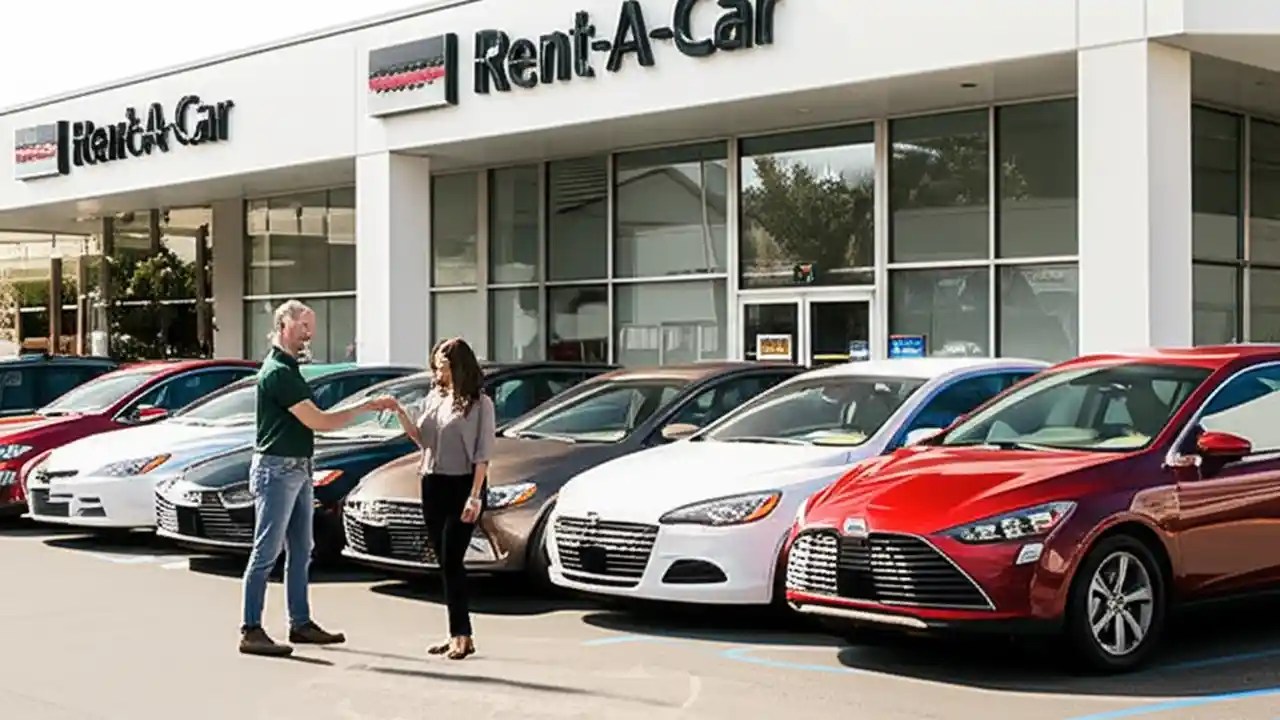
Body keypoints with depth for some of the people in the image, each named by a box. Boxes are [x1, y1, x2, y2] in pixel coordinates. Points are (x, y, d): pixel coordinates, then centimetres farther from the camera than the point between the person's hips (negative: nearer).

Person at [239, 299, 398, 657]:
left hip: (298, 469, 10)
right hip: (276, 469, -10)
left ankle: (300, 623, 21)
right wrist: (366, 407, -14)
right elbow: (319, 422, -19)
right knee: (266, 553, -8)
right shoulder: (277, 372, -17)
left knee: (300, 551, 14)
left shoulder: (289, 368, 15)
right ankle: (251, 631, -6)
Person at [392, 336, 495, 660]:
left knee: (452, 561, -10)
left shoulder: (479, 403, -5)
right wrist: (401, 414, -2)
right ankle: (458, 635, 13)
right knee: (445, 563, 7)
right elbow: (421, 437, 13)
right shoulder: (434, 398, 12)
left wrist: (475, 495, -16)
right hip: (433, 486, 6)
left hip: (462, 486, -6)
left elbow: (483, 454, -9)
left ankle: (461, 636, -6)